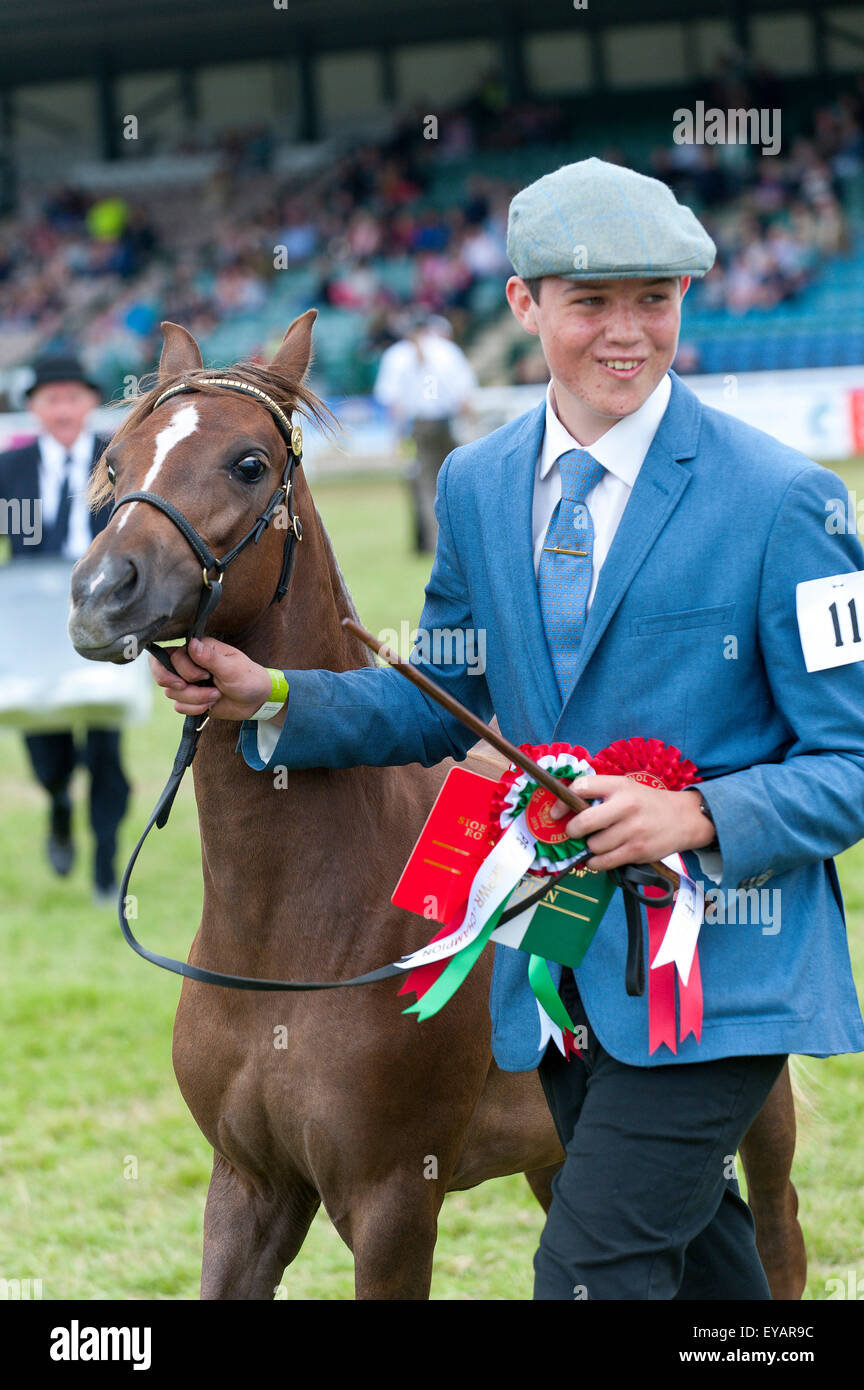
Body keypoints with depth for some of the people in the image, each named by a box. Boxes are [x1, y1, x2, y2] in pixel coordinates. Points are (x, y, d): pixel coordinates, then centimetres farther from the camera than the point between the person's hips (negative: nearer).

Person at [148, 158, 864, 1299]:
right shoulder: (476, 485, 4)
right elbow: (444, 700, 16)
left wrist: (694, 818, -26)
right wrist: (271, 700, 0)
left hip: (720, 971, -6)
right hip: (561, 968, 6)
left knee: (589, 1267, -14)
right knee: (697, 1260, 21)